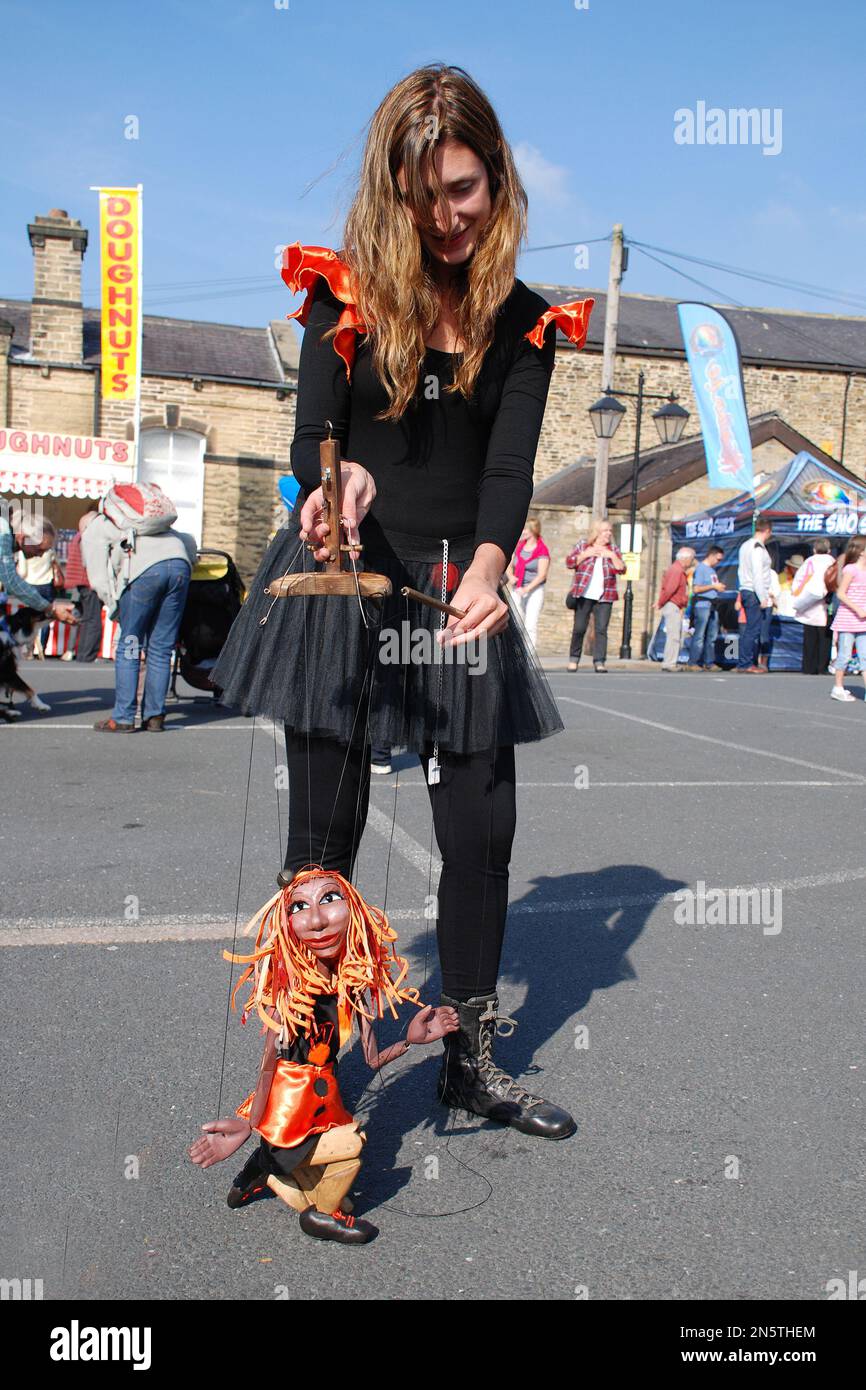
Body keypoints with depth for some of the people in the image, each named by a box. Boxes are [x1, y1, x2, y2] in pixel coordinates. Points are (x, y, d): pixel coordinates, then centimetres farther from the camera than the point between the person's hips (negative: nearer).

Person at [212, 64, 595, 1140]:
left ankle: (470, 1061, 22)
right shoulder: (343, 292, 2)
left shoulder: (524, 321, 6)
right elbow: (311, 442, -4)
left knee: (481, 828, 3)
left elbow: (510, 467, -5)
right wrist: (339, 481, -29)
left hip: (459, 586, 2)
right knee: (324, 831, 2)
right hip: (341, 579, -2)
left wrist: (487, 565, -25)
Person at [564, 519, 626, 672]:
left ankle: (599, 662, -6)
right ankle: (574, 659, 14)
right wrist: (586, 554, -10)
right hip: (583, 595, -1)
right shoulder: (582, 545, 8)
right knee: (579, 628, 0)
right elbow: (570, 562, -1)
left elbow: (622, 570, 3)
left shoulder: (613, 550, 12)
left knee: (601, 629, -6)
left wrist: (612, 556, -9)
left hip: (604, 596, 1)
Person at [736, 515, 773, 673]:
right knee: (753, 629, -6)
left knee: (750, 629, 13)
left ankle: (743, 662, 15)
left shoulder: (745, 545, 14)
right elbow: (757, 575, -19)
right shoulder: (758, 548, -15)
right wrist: (763, 598, -17)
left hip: (745, 591, 10)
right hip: (755, 594, -10)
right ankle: (746, 664, -4)